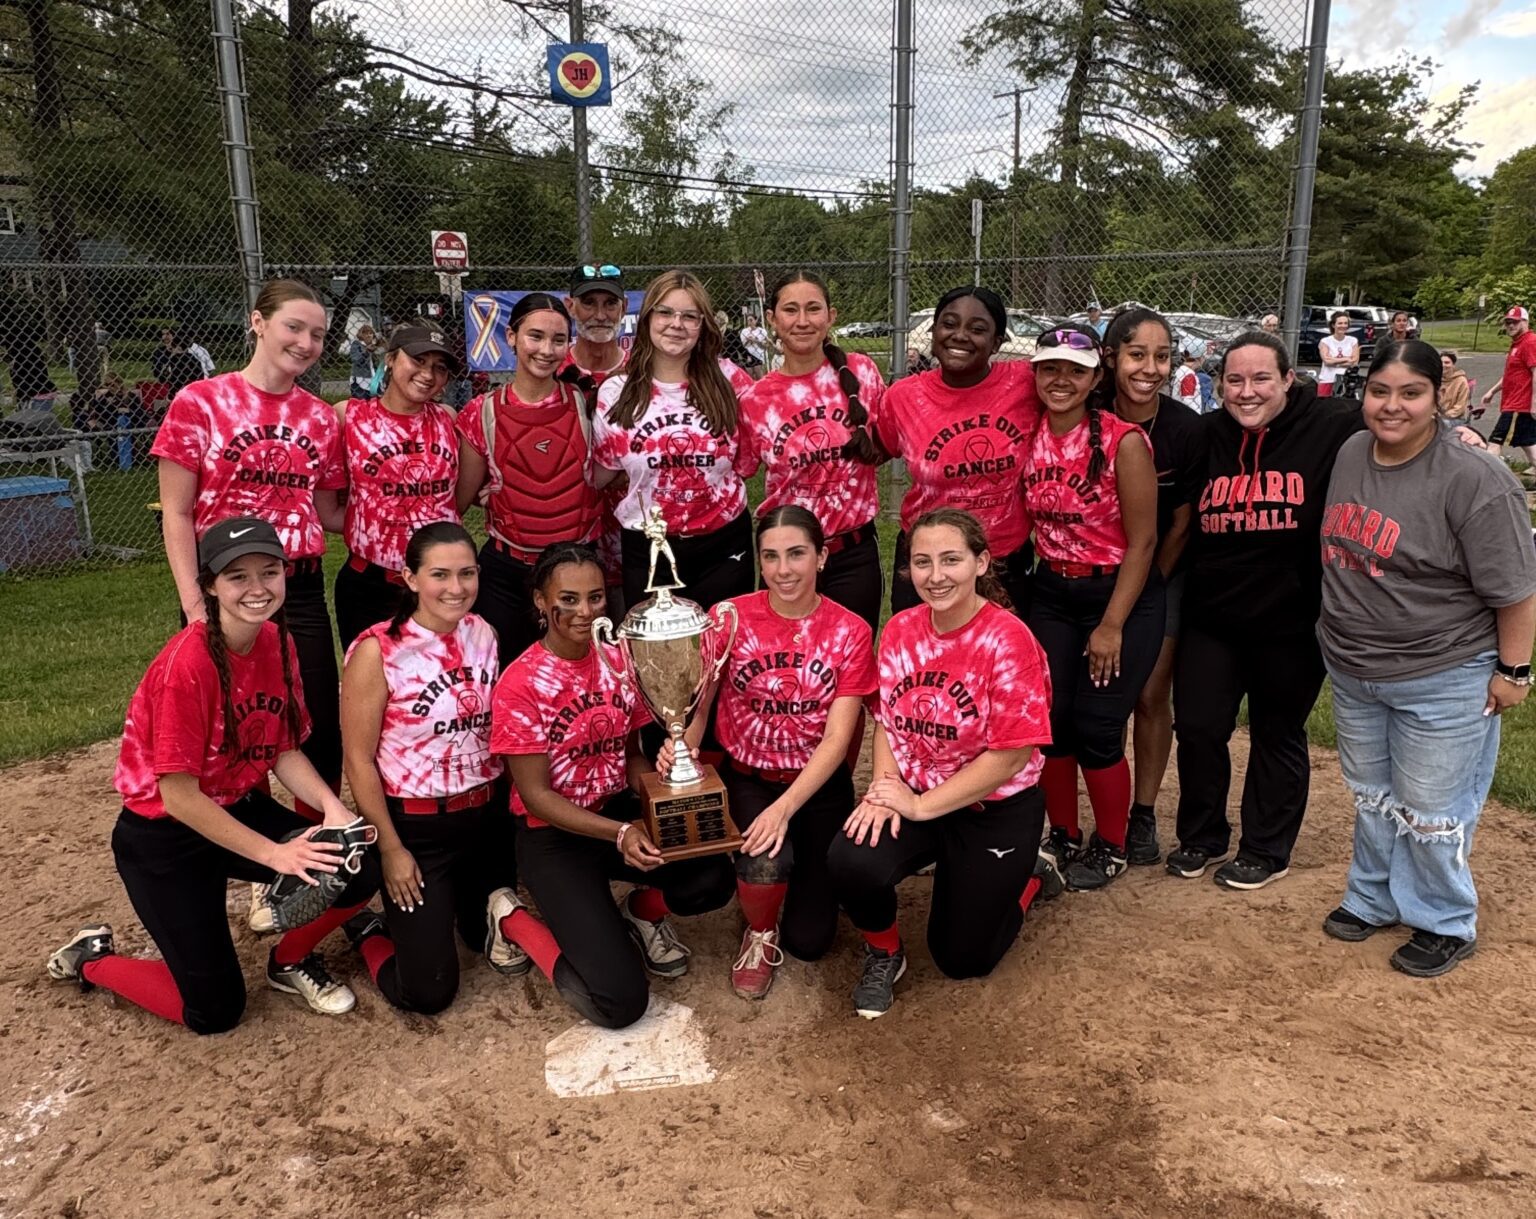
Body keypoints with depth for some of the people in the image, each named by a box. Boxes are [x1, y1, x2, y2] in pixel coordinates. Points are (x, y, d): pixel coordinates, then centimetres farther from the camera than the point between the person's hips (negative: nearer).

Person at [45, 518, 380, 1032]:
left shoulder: (278, 642, -6)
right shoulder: (187, 663, -27)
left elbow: (284, 750, 1)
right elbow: (178, 796, -24)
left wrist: (332, 808, -16)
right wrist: (274, 854, -23)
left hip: (243, 810, 6)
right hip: (164, 837, -6)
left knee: (359, 870, -17)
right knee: (215, 1012, 1)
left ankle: (290, 960, 14)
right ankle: (93, 958, 26)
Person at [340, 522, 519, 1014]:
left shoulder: (484, 634, -2)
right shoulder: (378, 650, -17)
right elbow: (358, 760, -12)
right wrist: (390, 848, -11)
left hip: (484, 814, 5)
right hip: (415, 824, -5)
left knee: (493, 936, 17)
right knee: (428, 992, 0)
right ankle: (368, 929, 27)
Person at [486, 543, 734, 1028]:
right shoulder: (521, 683, -16)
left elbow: (630, 754, 8)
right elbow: (536, 795, -15)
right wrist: (619, 833, -26)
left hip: (620, 810, 5)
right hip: (553, 836, -4)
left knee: (713, 879, -26)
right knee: (620, 1001, -16)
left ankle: (640, 912, 9)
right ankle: (514, 920, 9)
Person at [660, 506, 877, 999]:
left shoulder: (850, 632, -10)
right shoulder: (730, 618, -10)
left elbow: (837, 737, -15)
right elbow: (697, 705, -6)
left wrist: (785, 807, -26)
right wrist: (680, 745, -29)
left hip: (820, 786, 1)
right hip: (747, 778, 0)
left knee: (810, 940, 1)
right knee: (766, 865, -32)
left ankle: (807, 866, 36)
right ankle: (760, 933, 5)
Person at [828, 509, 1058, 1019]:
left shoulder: (1009, 640, -20)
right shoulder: (901, 629, -4)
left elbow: (1009, 756, -20)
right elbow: (887, 722, 2)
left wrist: (921, 805, -19)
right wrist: (884, 789, -16)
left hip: (995, 810, -3)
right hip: (912, 797, 4)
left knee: (962, 958, 7)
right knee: (850, 862, -27)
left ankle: (1027, 876, 36)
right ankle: (884, 953, 7)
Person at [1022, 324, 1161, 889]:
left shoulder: (1123, 442, -16)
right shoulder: (1027, 436, -2)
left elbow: (1142, 541, -14)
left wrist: (1112, 626, -14)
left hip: (1122, 596, -5)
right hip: (1051, 594, 5)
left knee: (1095, 730, -2)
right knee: (1046, 721, 4)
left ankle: (1110, 848, 22)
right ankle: (1063, 837, 26)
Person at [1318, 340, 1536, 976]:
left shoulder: (1473, 482, -23)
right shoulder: (1350, 453, -1)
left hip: (1442, 681, -6)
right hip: (1352, 670, 7)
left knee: (1429, 808, 7)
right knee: (1371, 793, 21)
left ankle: (1443, 924, 29)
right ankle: (1373, 898, 41)